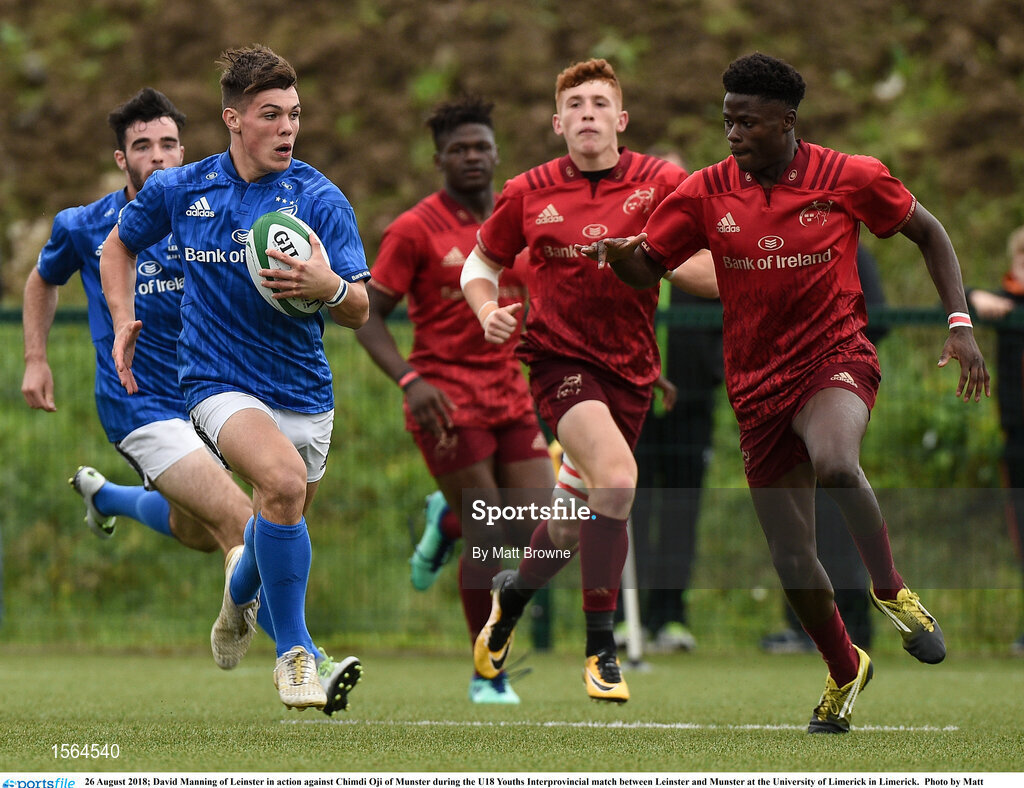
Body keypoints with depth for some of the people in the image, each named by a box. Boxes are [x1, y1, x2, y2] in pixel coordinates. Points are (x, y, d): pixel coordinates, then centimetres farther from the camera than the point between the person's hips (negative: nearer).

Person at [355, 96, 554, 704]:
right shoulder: (415, 230, -6)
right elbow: (369, 317, -6)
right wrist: (410, 380, -21)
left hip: (510, 392, 5)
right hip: (446, 396, -5)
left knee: (542, 532, -4)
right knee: (488, 535, -9)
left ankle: (450, 521, 28)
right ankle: (489, 673, 7)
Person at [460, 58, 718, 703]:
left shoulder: (662, 183, -2)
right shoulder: (530, 194, 0)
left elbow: (721, 273, -3)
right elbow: (481, 263, 14)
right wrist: (489, 311, -5)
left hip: (630, 368, 3)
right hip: (560, 357, -3)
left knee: (576, 526, 12)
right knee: (617, 477, -28)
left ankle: (513, 594, 47)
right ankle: (601, 649, -17)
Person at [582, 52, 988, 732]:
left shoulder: (851, 178, -7)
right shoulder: (706, 193, -2)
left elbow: (928, 232, 7)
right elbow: (647, 268, 4)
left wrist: (960, 325, -2)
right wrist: (616, 251, -21)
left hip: (835, 355, -3)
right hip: (758, 387, 3)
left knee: (835, 463, -38)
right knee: (791, 556, 4)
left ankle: (891, 590, -14)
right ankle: (845, 669, 31)